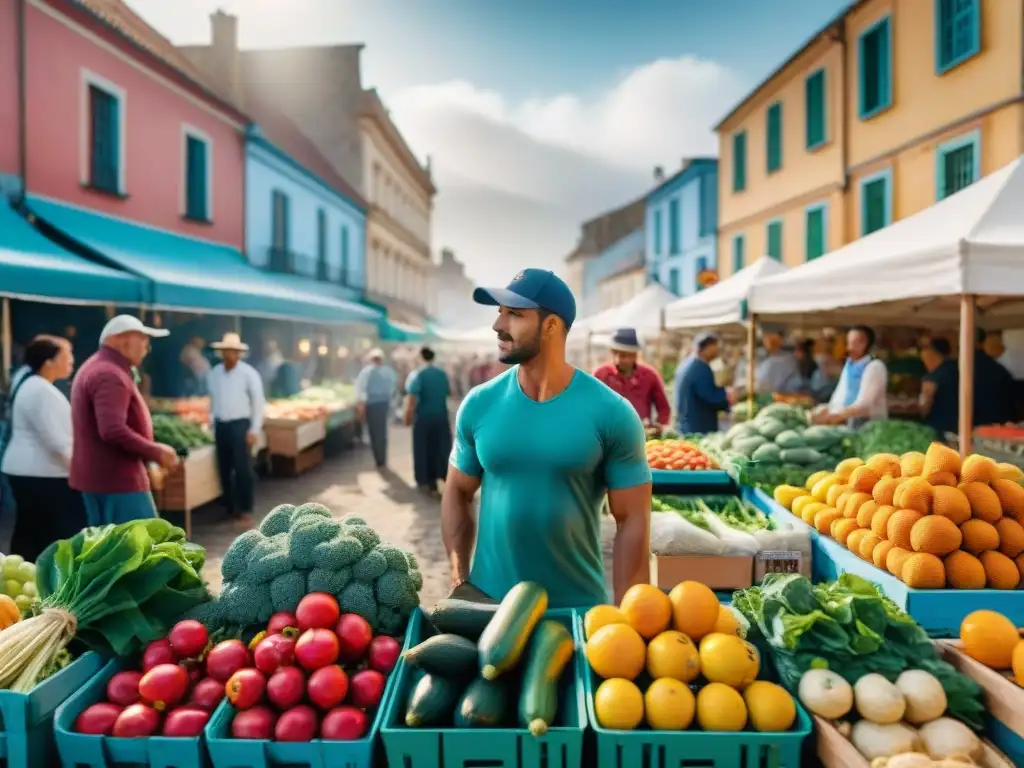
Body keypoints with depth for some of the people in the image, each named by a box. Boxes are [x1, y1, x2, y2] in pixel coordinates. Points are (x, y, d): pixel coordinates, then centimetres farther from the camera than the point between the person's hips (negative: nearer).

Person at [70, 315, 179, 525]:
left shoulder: (97, 369, 17)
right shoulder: (110, 375, -19)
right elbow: (113, 430, -30)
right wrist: (155, 452, -19)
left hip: (101, 476, 11)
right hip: (117, 479, -11)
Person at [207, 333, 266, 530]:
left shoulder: (249, 373, -8)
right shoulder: (214, 373, 8)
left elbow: (259, 403, -8)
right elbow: (213, 400, 18)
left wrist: (255, 430, -12)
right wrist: (212, 424, 13)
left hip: (240, 425, -5)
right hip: (221, 426, 6)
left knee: (243, 470, -7)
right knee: (224, 470, 11)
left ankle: (246, 512, 0)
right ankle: (231, 508, 23)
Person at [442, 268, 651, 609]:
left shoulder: (611, 414, -13)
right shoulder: (478, 405, -5)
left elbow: (632, 521, -9)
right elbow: (457, 493, 6)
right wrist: (459, 580, -2)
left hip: (580, 605, -2)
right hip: (488, 600, 2)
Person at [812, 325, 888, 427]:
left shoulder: (875, 367, -12)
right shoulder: (849, 366, 10)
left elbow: (864, 404, -21)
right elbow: (840, 397, 5)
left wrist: (837, 416, -29)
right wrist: (828, 412, -13)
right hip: (849, 423, 6)